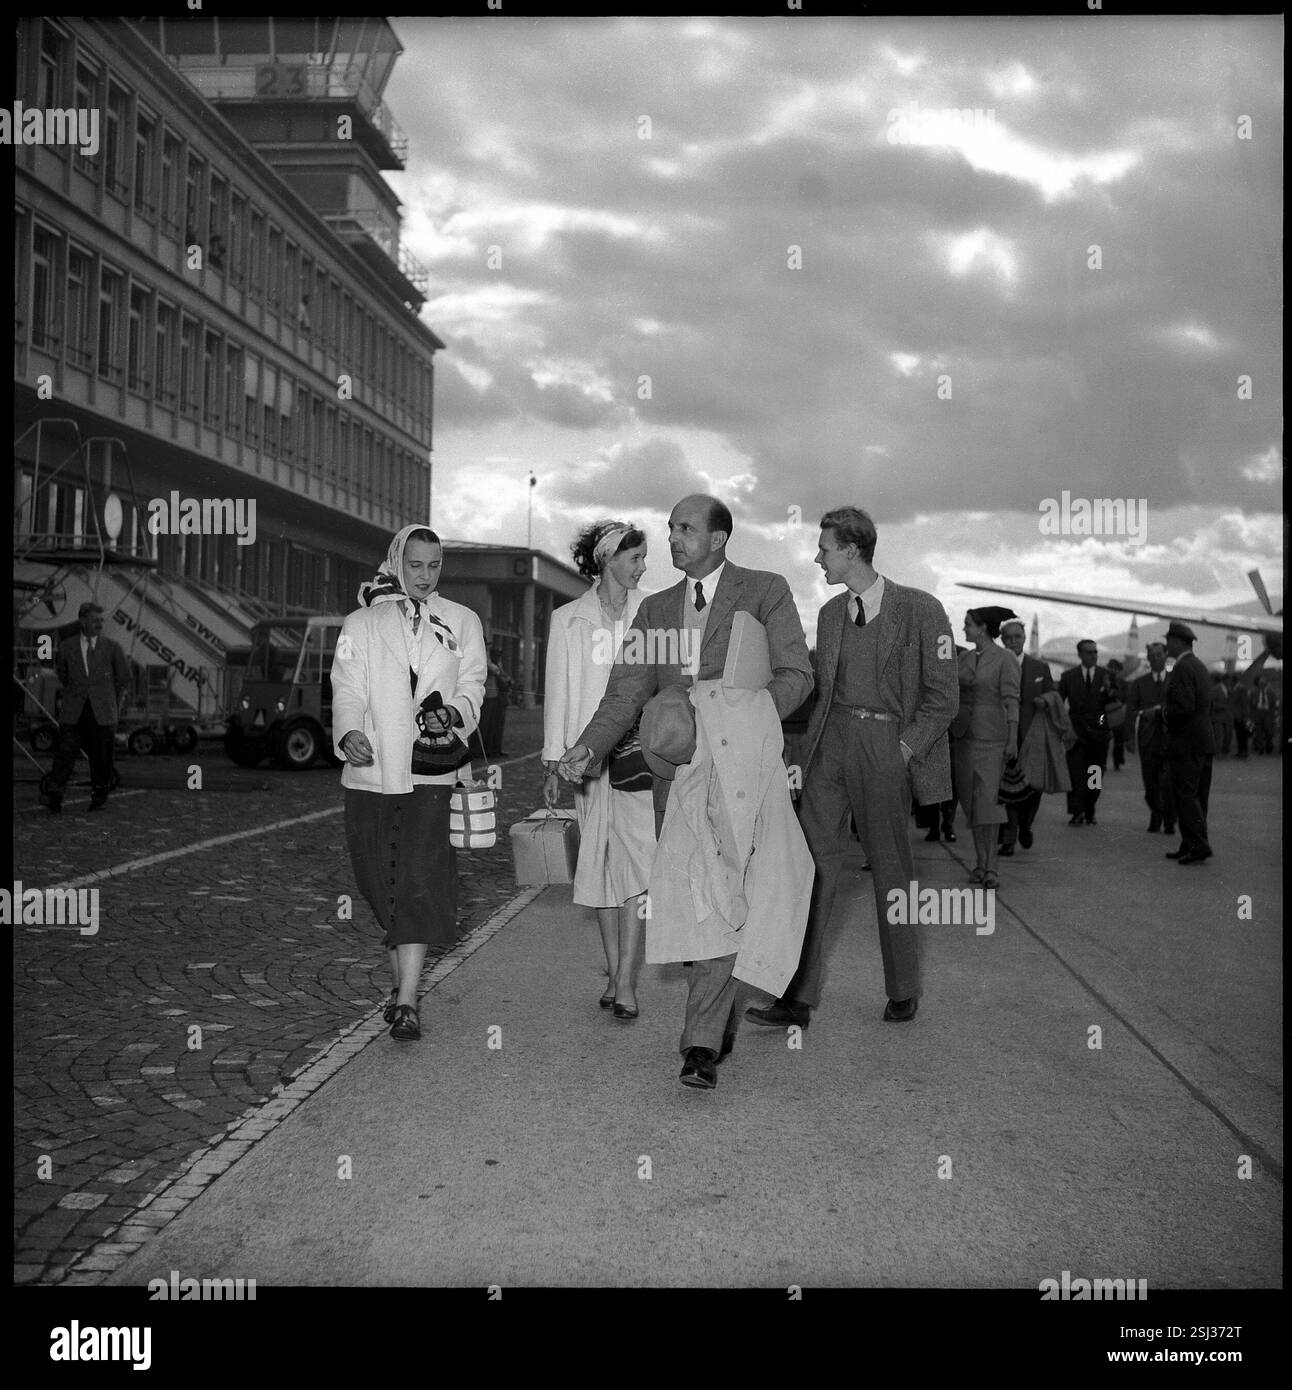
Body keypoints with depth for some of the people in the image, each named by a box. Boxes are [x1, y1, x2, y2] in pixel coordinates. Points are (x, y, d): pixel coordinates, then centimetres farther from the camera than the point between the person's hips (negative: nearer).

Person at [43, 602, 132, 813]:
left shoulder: (112, 648, 3)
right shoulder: (66, 647, 6)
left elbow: (125, 681, 13)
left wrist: (115, 707, 14)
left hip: (103, 715, 0)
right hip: (73, 713, 0)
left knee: (102, 759, 4)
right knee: (65, 754, -8)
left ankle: (99, 798, 20)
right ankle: (53, 800, -4)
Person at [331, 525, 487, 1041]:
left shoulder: (462, 623, 14)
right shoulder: (360, 624, 12)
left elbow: (472, 685, 8)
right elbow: (347, 689, 3)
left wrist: (454, 714, -15)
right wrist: (349, 732, -18)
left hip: (431, 771, -1)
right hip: (372, 770, 1)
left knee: (420, 881, -11)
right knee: (382, 883, 7)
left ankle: (407, 1002, -11)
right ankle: (401, 979, 26)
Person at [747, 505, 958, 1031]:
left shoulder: (920, 610, -5)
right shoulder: (830, 613, 13)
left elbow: (942, 696, -5)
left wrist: (904, 750, -11)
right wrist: (817, 743, 7)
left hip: (887, 743, -4)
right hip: (831, 739, 5)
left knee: (891, 868, 5)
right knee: (815, 861, -3)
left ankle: (904, 992, 23)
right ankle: (799, 998, -2)